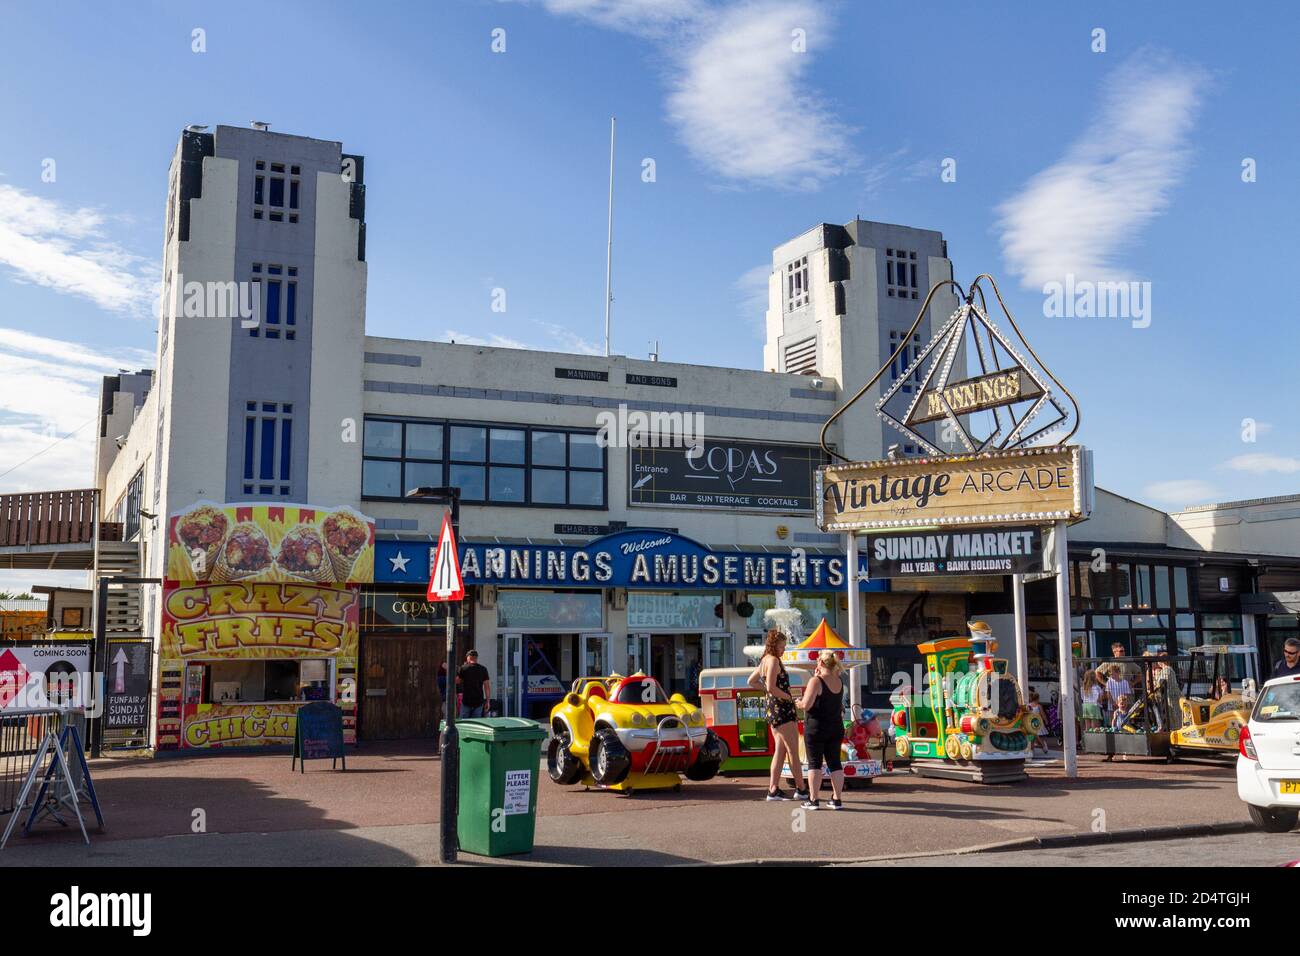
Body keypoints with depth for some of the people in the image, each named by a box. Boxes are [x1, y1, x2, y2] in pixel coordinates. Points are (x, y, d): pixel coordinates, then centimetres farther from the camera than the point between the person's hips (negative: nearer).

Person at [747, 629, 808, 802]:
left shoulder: (764, 661, 14)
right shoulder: (773, 660, -14)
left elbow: (751, 681, 25)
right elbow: (772, 687, -23)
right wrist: (790, 698, -13)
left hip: (771, 707, 10)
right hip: (782, 708, -10)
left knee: (780, 750, 12)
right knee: (793, 751, -2)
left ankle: (773, 789, 12)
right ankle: (801, 789, 4)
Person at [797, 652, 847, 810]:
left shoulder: (816, 681, -15)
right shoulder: (839, 681, 5)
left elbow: (806, 705, -20)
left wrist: (799, 703, 2)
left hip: (816, 727, -5)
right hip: (836, 728, 5)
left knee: (814, 763, 1)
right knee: (835, 763, 9)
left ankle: (813, 800, 2)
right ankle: (837, 799, 10)